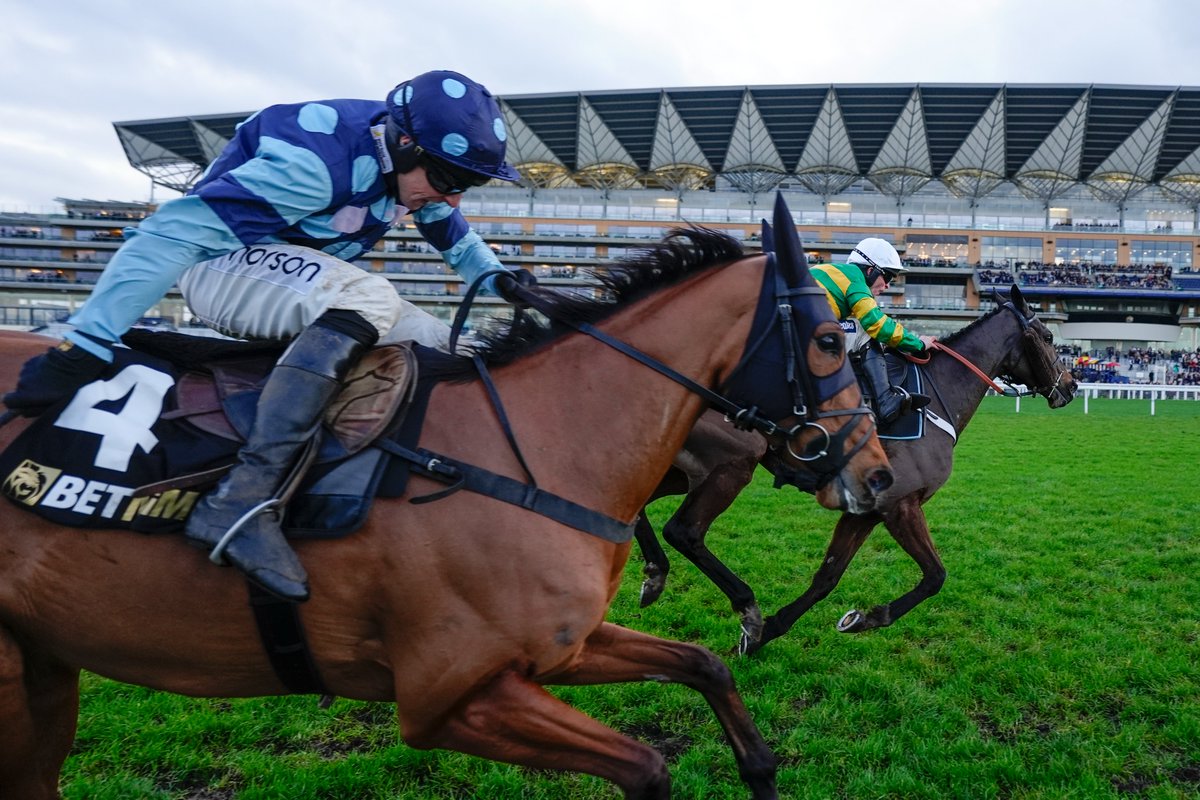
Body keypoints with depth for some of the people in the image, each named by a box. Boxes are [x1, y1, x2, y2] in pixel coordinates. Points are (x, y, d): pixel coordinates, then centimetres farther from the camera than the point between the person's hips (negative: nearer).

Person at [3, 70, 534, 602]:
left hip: (314, 290, 9)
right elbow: (177, 232, -33)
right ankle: (242, 500, -41)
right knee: (368, 298, -37)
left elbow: (453, 233, 14)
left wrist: (497, 278, -5)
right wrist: (82, 349, -34)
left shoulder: (415, 158, -6)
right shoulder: (316, 158, -31)